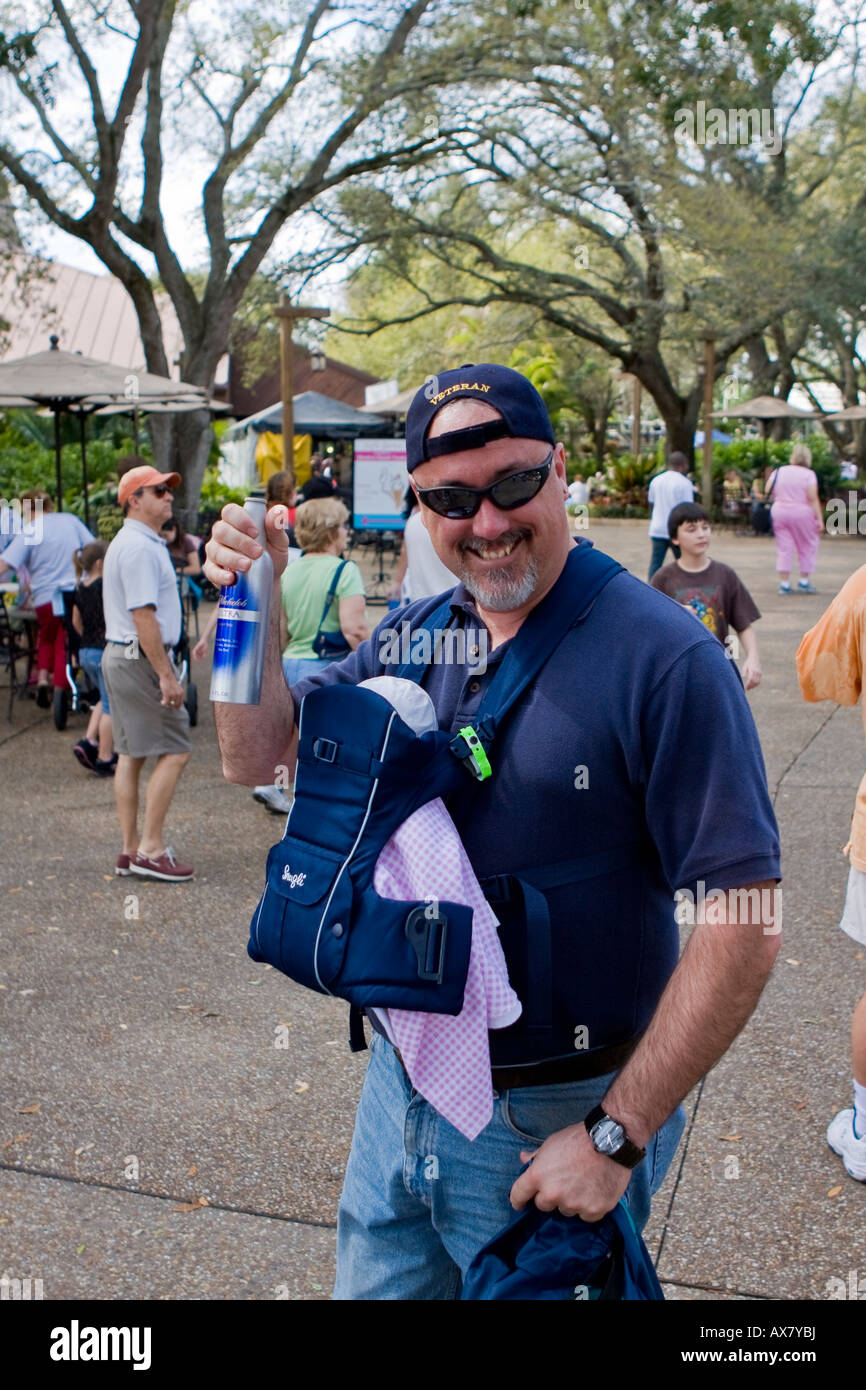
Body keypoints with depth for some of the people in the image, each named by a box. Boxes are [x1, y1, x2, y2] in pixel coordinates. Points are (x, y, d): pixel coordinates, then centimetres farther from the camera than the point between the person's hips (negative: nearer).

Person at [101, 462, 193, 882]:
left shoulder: (128, 542, 18)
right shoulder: (140, 548, -16)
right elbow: (143, 616, -22)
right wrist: (166, 675, -22)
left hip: (120, 656, 11)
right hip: (140, 659, -11)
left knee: (131, 754, 11)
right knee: (174, 751, -7)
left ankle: (131, 849, 16)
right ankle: (150, 849, -4)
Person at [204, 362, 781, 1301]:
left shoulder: (666, 659, -20)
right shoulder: (415, 636, 1)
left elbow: (743, 921, -21)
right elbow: (258, 757, 4)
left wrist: (617, 1135, -20)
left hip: (553, 1122, -5)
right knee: (372, 1284, 23)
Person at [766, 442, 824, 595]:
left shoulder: (778, 472, 4)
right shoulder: (809, 474, -8)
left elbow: (767, 492, 3)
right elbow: (813, 498, -13)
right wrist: (820, 519, -12)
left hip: (779, 512, 4)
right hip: (802, 513, -3)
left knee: (784, 548, 7)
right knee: (807, 547, 12)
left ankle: (784, 583, 3)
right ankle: (804, 581, 13)